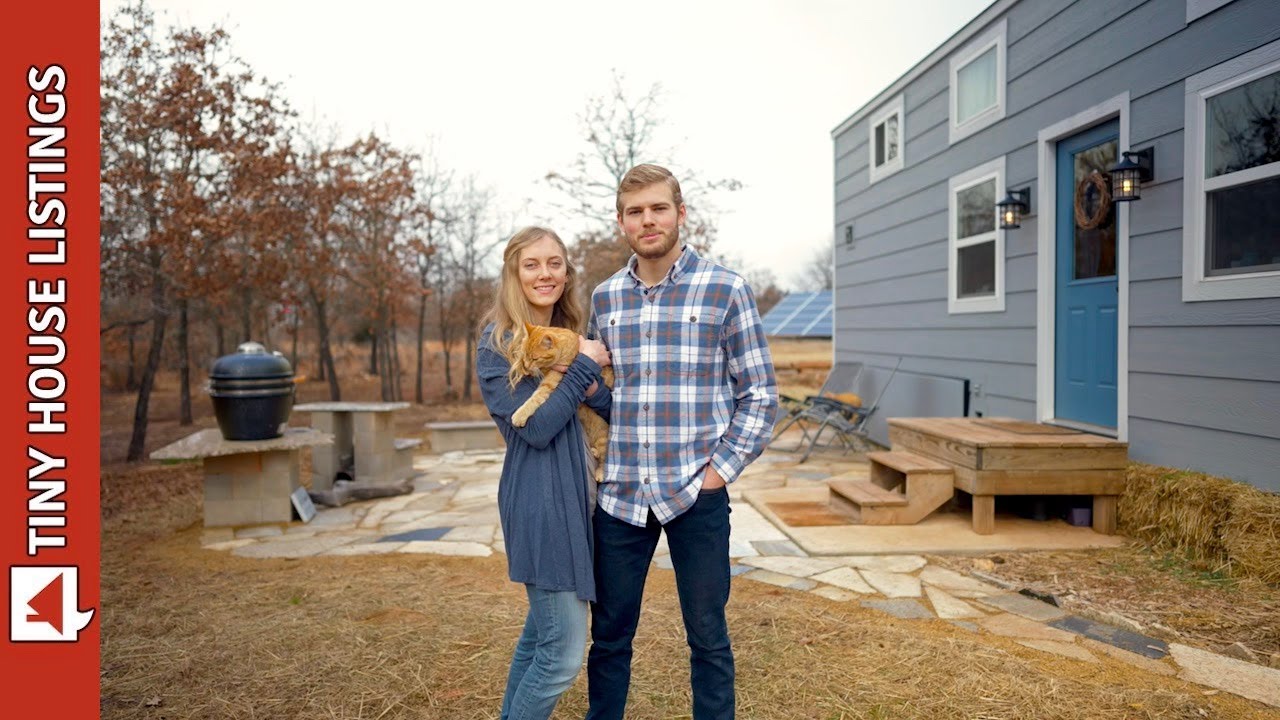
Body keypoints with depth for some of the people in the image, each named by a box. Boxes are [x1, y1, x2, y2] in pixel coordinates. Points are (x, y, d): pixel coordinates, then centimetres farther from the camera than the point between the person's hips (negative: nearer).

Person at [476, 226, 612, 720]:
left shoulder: (566, 336, 12)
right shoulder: (498, 342, -11)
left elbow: (607, 409, 12)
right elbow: (536, 426, -19)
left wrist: (596, 391, -10)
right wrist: (584, 366, -14)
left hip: (572, 497, 8)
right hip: (539, 503, -8)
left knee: (540, 636, 19)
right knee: (564, 654, -5)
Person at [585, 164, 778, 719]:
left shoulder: (725, 290, -3)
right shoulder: (604, 298, 8)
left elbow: (760, 394, -2)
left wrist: (721, 469, -9)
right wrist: (597, 461, 6)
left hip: (696, 495, -3)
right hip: (619, 494, 3)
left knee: (707, 637, 11)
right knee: (609, 635, 15)